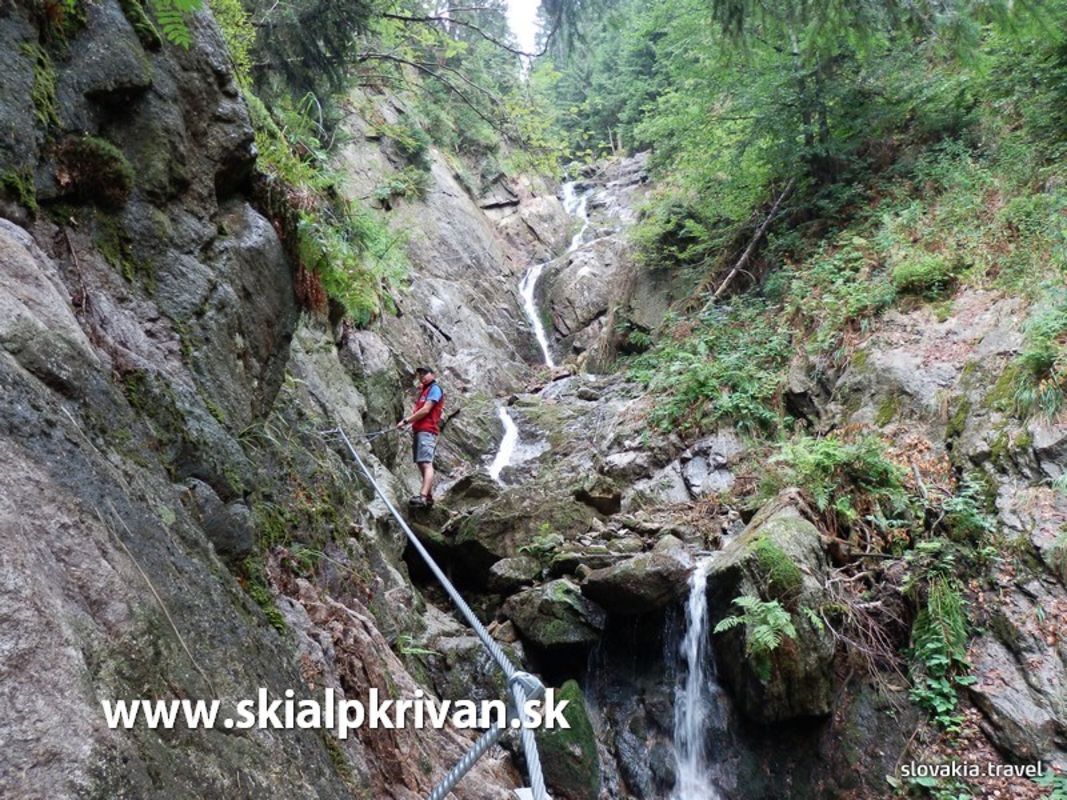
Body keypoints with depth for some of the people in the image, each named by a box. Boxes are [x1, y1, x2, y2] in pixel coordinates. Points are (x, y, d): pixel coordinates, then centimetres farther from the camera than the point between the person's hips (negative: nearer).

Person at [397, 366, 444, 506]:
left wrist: (406, 421, -8)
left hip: (426, 431, -10)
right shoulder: (423, 391, 27)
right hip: (418, 430, 10)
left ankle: (423, 496, -31)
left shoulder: (434, 389, -1)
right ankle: (429, 496, 10)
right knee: (421, 464, 8)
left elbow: (425, 410, -12)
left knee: (426, 464, -19)